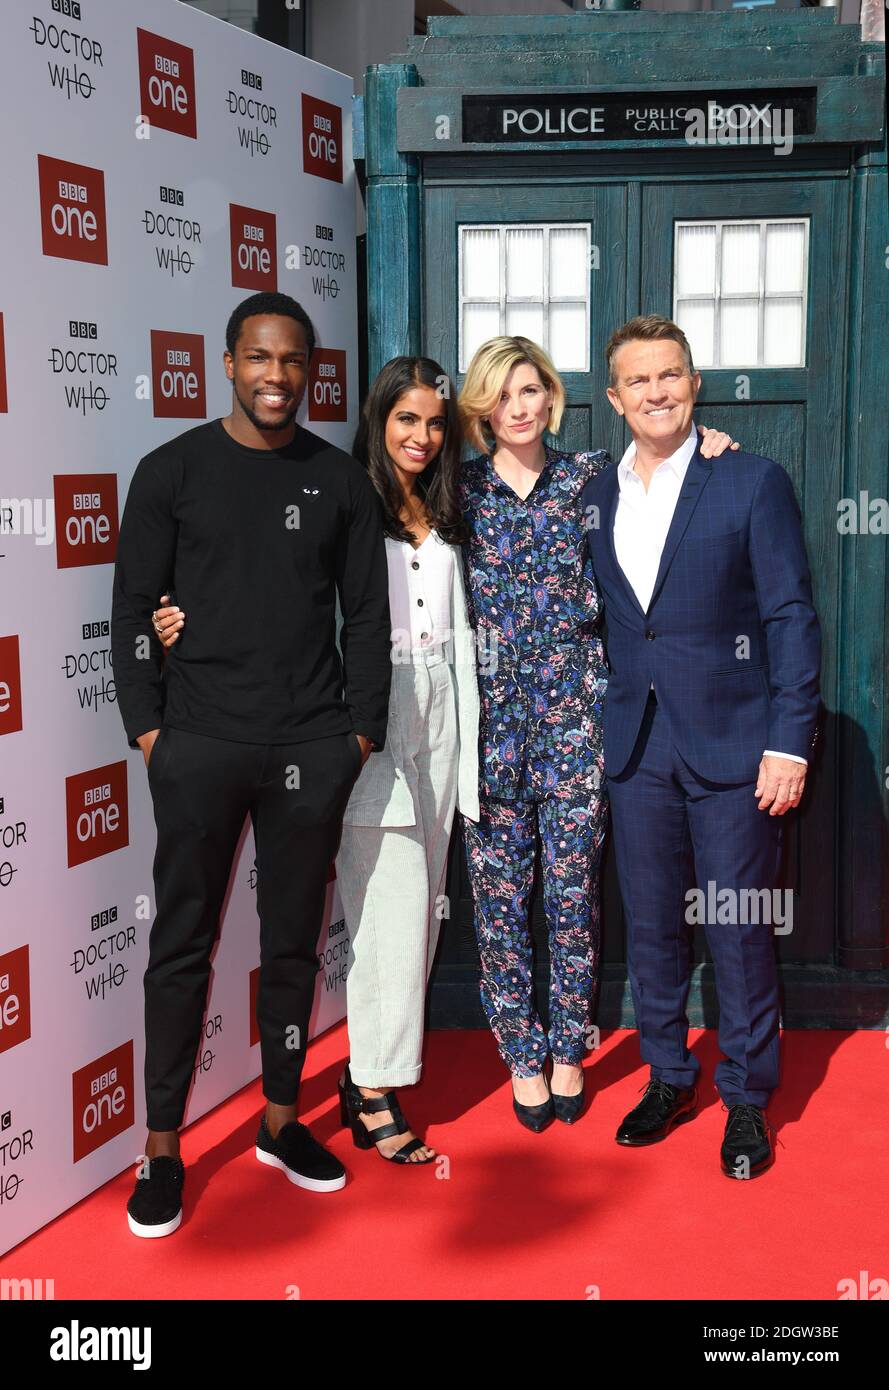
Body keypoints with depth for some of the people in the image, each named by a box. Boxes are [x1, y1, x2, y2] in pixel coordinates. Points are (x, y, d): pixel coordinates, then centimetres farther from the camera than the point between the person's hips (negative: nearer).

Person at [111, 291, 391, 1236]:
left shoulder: (341, 482, 8)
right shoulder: (172, 471, 3)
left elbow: (367, 617, 9)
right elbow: (132, 610, 2)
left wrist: (362, 731, 2)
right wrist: (147, 725, -5)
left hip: (312, 750, 2)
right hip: (198, 744, -2)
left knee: (294, 942, 11)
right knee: (182, 945, 4)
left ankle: (280, 1119, 27)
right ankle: (162, 1147, 16)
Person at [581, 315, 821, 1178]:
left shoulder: (752, 483, -4)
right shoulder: (592, 496, 8)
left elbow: (792, 617, -6)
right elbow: (596, 618, 12)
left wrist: (789, 741, -12)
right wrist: (598, 730, 5)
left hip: (732, 744, -4)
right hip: (635, 747, 4)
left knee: (739, 931, 4)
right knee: (650, 927, 12)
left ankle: (745, 1099, 21)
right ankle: (667, 1078, 30)